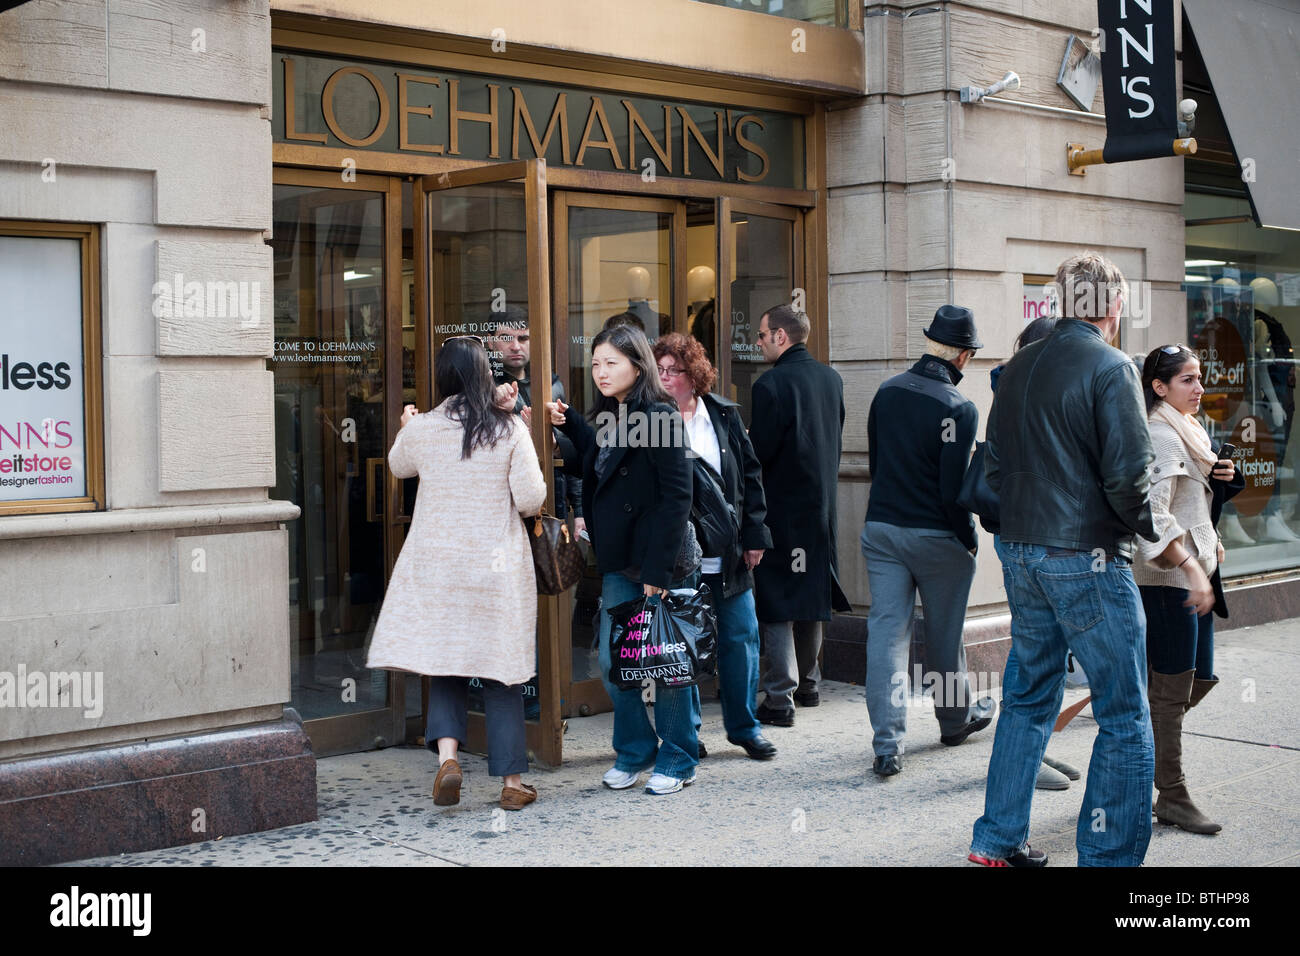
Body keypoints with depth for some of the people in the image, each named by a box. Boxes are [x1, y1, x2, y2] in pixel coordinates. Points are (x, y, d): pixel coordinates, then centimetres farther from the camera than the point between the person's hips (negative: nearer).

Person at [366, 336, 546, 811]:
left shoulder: (421, 429, -2)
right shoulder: (510, 429, -8)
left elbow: (399, 466, 20)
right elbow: (531, 499, -8)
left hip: (437, 565, 1)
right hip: (499, 566, -1)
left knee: (445, 664, 11)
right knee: (502, 669, 6)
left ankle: (447, 752, -11)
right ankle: (512, 780, 12)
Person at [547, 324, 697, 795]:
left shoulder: (658, 417, -13)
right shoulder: (608, 419, 12)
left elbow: (677, 496, -16)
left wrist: (658, 569, -19)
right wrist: (567, 421, 9)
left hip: (659, 562, -8)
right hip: (618, 563, 8)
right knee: (612, 661, 9)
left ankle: (676, 761, 17)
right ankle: (635, 751, 25)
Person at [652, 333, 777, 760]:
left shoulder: (724, 415, 5)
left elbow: (749, 476, 7)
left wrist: (754, 535, 4)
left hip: (727, 552, 3)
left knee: (741, 637, 7)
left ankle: (744, 726, 22)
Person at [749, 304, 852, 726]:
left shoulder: (770, 384, -17)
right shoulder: (831, 378, 6)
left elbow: (759, 452, -18)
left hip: (781, 507, -7)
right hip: (821, 503, 7)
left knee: (775, 602, -2)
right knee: (811, 595, 18)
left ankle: (780, 699, -2)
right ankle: (808, 684, 29)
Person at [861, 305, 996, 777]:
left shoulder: (886, 392, 3)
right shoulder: (958, 408, -17)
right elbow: (953, 488, -18)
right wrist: (969, 539, -5)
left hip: (880, 527, 4)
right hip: (935, 537, -4)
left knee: (885, 630, 1)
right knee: (945, 632, 15)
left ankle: (887, 744, -5)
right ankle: (956, 717, 35)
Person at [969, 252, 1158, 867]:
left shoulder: (1019, 368, 10)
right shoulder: (1111, 368, -12)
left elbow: (994, 465, 14)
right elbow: (1128, 476, -16)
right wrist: (1153, 532, 0)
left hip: (1020, 554, 8)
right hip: (1087, 560, -8)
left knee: (1028, 696, 19)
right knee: (1125, 719, 1)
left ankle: (996, 839, 25)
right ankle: (1108, 856, 1)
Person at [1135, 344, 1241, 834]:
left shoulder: (1188, 428, 16)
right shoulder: (1160, 435, -16)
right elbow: (1153, 511, -25)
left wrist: (1218, 473, 12)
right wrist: (1191, 568, -29)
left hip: (1194, 568, 10)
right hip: (1167, 574, -10)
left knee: (1199, 678, 13)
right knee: (1172, 687, -3)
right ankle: (1172, 797, 5)